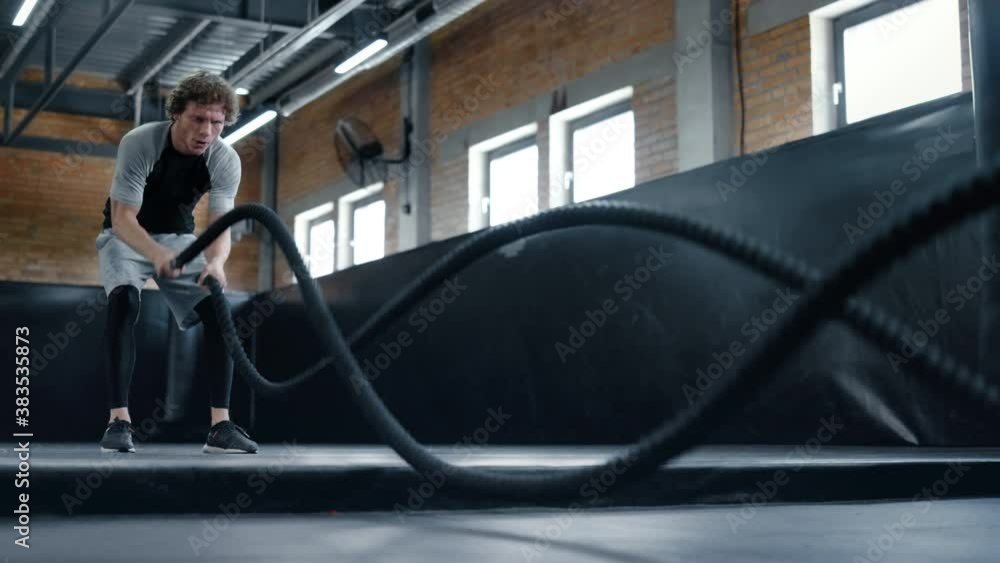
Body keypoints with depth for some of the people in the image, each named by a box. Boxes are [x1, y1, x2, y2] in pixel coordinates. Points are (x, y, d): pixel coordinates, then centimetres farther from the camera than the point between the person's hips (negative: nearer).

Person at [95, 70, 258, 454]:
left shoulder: (226, 161, -21)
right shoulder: (138, 143, -30)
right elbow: (123, 218, -33)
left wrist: (216, 262, -51)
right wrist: (156, 253, -54)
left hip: (178, 236, 3)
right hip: (127, 236, -3)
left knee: (219, 310, -15)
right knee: (124, 301, -30)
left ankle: (220, 425, -12)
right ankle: (119, 420, -26)